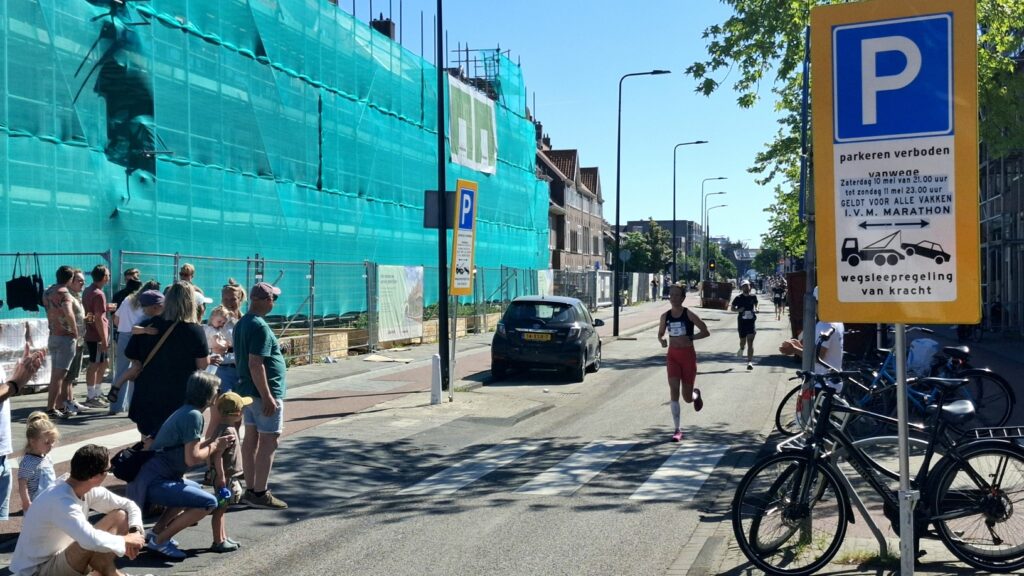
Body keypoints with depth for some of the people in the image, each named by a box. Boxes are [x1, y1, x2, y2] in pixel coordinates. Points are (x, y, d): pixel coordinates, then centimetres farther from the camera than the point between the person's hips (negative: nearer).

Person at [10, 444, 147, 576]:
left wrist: (135, 532, -16)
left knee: (120, 516, -2)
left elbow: (129, 505, 5)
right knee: (95, 545, -35)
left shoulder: (89, 490, -6)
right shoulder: (60, 502, -32)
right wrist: (125, 540, -28)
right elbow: (91, 540, -46)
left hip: (64, 557, 9)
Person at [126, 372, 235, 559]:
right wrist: (214, 447, -4)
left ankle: (156, 532, 22)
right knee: (208, 502, -18)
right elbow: (191, 459, -20)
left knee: (195, 489, 33)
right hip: (155, 482, -10)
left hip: (150, 477, 10)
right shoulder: (194, 416, -16)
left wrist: (217, 442, 8)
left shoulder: (185, 411, 14)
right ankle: (159, 541, -7)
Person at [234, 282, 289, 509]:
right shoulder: (260, 327, -20)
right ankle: (260, 493, 0)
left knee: (251, 438, 13)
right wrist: (267, 396, -23)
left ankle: (250, 490, 20)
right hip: (264, 391, -10)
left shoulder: (241, 324, 10)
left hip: (247, 389, 10)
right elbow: (255, 364, -25)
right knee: (269, 441, -3)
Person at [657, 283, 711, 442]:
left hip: (688, 355, -2)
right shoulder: (665, 316, 1)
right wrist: (662, 340, -8)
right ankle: (677, 430, -8)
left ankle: (696, 395, 45)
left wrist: (689, 338, -20)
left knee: (687, 398, 5)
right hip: (672, 355, 2)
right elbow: (660, 334, 15)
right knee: (673, 390, -13)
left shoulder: (689, 314, -9)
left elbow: (706, 332, -7)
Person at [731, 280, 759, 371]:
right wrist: (738, 309, -16)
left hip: (751, 321, 0)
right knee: (743, 340, 13)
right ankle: (741, 349, 51)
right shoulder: (738, 298, -3)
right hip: (742, 321, 0)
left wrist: (755, 309, -1)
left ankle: (750, 362, -12)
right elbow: (732, 308, 5)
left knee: (750, 342, -10)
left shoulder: (753, 297, 1)